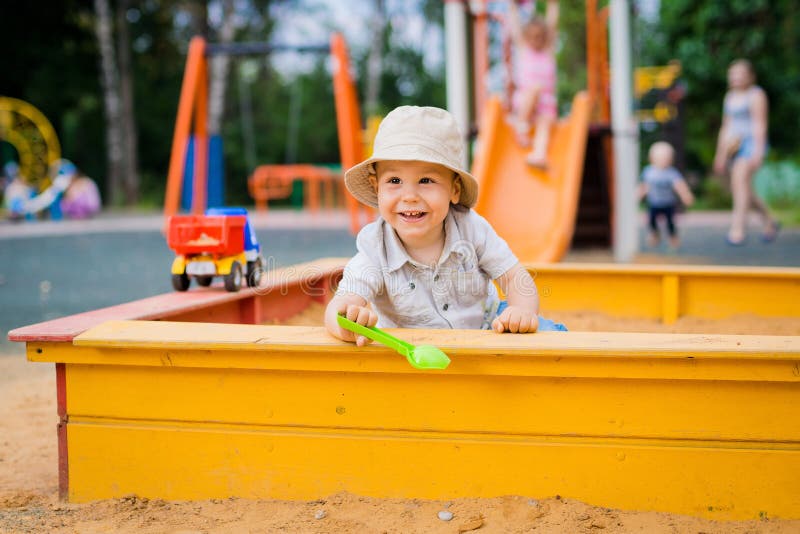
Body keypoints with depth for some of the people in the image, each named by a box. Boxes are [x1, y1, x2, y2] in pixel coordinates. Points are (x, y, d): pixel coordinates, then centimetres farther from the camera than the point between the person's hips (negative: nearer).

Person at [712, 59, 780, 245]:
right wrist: (720, 154, 20)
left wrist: (758, 151, -20)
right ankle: (770, 222, 26)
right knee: (741, 189, 7)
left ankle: (737, 230, -27)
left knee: (741, 181, -23)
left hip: (751, 143, -8)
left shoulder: (756, 95, -4)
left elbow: (760, 124, -12)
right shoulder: (730, 97, 18)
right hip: (734, 145, 8)